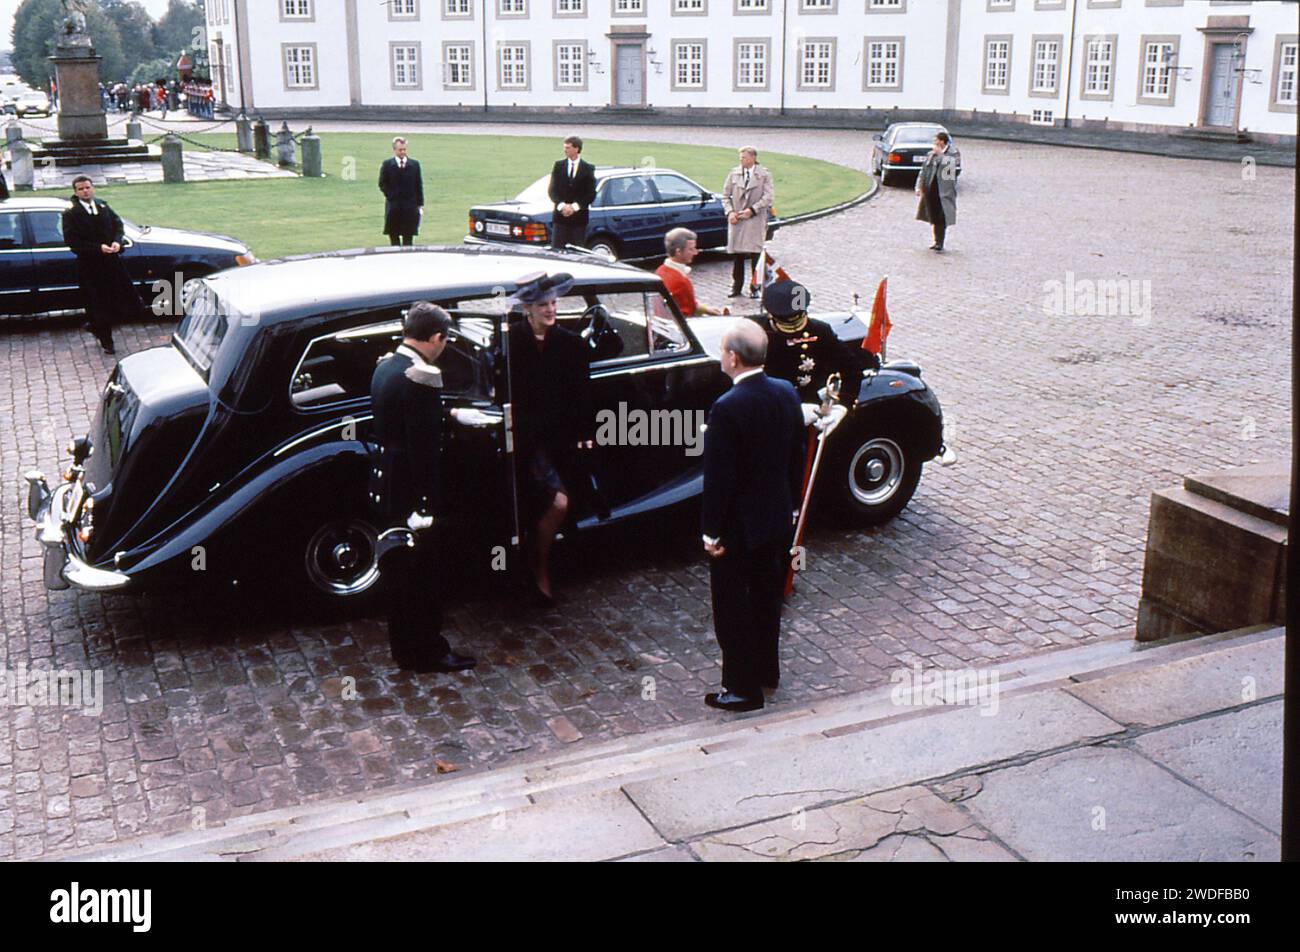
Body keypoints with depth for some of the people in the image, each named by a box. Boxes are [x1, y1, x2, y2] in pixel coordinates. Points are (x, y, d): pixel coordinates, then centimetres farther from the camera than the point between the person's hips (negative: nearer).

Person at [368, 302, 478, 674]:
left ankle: (404, 647, 31)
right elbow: (425, 447, -24)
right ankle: (427, 653, 16)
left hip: (385, 484, 9)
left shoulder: (386, 366, 6)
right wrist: (428, 503, -21)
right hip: (412, 490, -9)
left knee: (401, 570, 19)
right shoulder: (422, 377, -23)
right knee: (422, 573, 4)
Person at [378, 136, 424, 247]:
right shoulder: (387, 164, 3)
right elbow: (382, 184, 3)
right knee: (394, 237, 4)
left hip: (410, 206, 1)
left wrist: (420, 204, 2)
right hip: (393, 206, -1)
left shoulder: (414, 164, 7)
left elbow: (419, 185, 7)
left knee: (408, 238, 1)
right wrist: (390, 196, -8)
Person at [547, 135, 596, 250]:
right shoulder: (558, 166, 8)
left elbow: (591, 194, -1)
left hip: (579, 217, -1)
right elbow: (552, 190, 5)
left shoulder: (588, 168, 2)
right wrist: (561, 205, -11)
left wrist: (575, 206, -12)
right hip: (561, 216, 1)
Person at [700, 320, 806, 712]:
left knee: (732, 607, 7)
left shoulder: (726, 409, -26)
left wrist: (711, 530, -12)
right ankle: (767, 669, 38)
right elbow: (797, 456, 7)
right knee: (767, 595, 22)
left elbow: (718, 477, -22)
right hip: (777, 518, 7)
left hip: (737, 526, -7)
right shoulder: (787, 393, -4)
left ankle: (743, 688, 17)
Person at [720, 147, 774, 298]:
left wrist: (752, 210, -14)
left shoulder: (764, 175, 0)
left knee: (755, 254, -6)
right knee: (736, 254, 4)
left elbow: (769, 196, -6)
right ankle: (736, 287, 13)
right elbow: (726, 195, 11)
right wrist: (730, 212, -5)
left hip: (756, 219, -3)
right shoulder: (734, 174, 8)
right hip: (736, 220, 3)